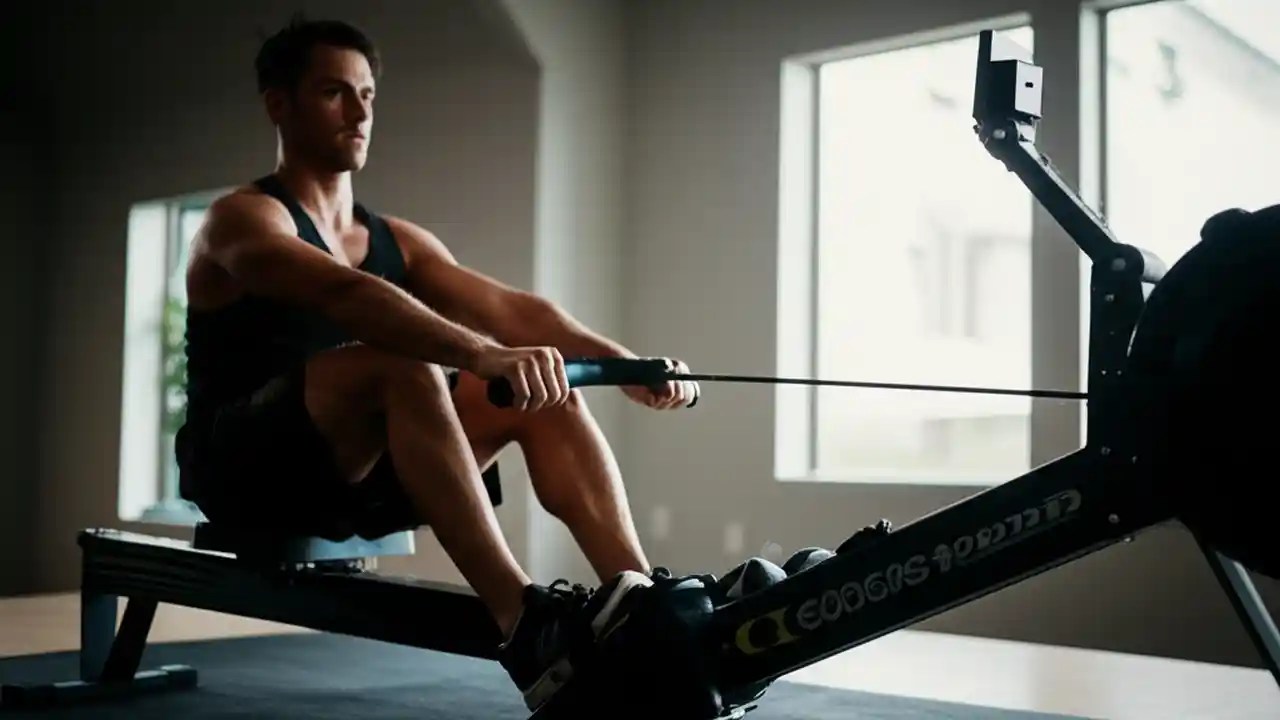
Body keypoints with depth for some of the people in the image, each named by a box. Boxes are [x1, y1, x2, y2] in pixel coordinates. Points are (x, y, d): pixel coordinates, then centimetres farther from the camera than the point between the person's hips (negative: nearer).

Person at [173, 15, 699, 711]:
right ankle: (526, 628, -43)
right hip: (247, 468, -7)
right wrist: (483, 355, -47)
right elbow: (345, 295, -31)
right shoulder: (243, 218, -9)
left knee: (547, 391, -12)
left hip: (358, 471, 7)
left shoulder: (397, 239, 13)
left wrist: (623, 362, -20)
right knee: (400, 363, -35)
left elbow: (510, 307, -3)